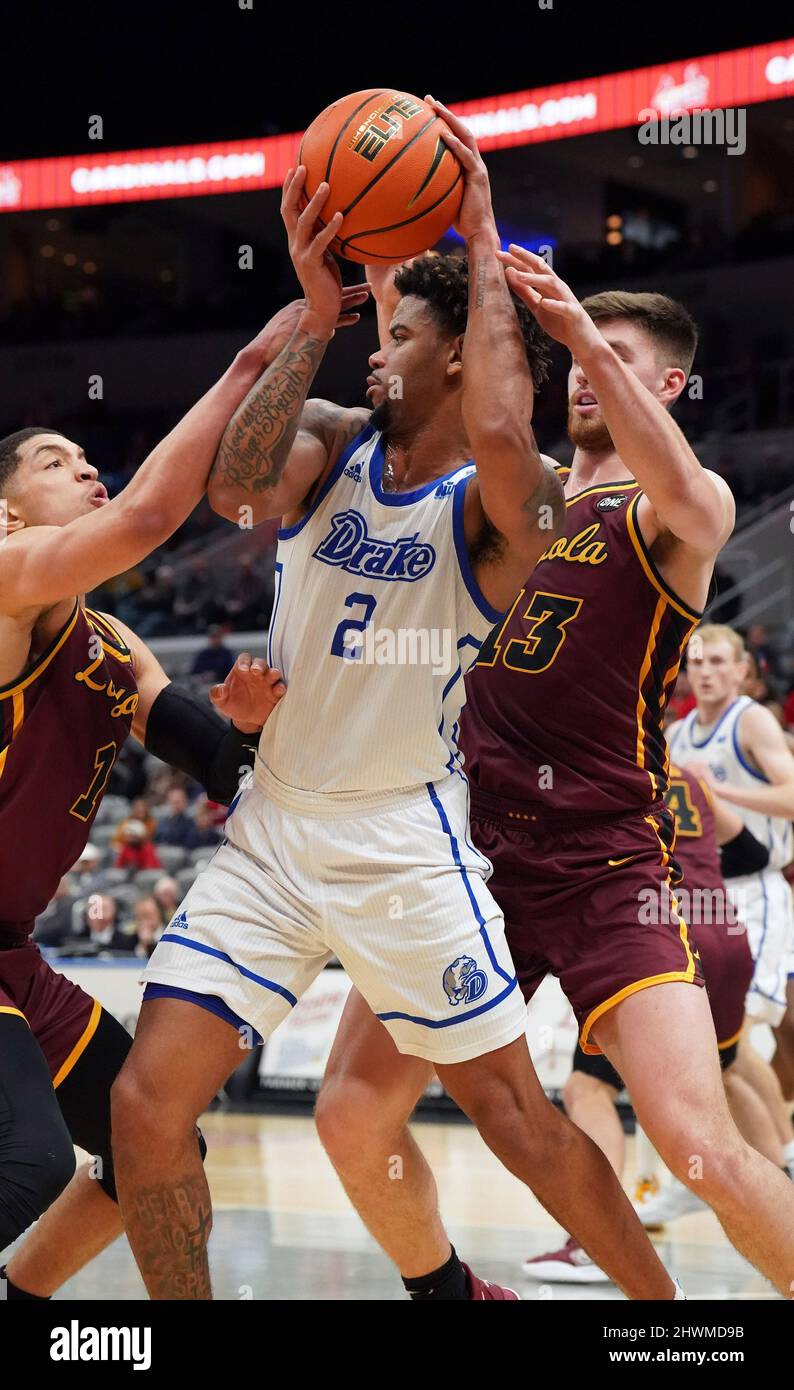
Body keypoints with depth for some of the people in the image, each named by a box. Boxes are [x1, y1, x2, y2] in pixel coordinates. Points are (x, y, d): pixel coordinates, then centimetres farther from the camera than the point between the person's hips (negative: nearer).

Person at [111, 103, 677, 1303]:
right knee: (148, 1103, -4)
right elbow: (231, 490, -18)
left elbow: (503, 440, -36)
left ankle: (668, 1308, 23)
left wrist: (482, 238, -25)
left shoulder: (502, 503, -10)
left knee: (519, 1121, 1)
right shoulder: (330, 441, 5)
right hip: (274, 829, 5)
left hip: (405, 844, -5)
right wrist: (314, 317, -23)